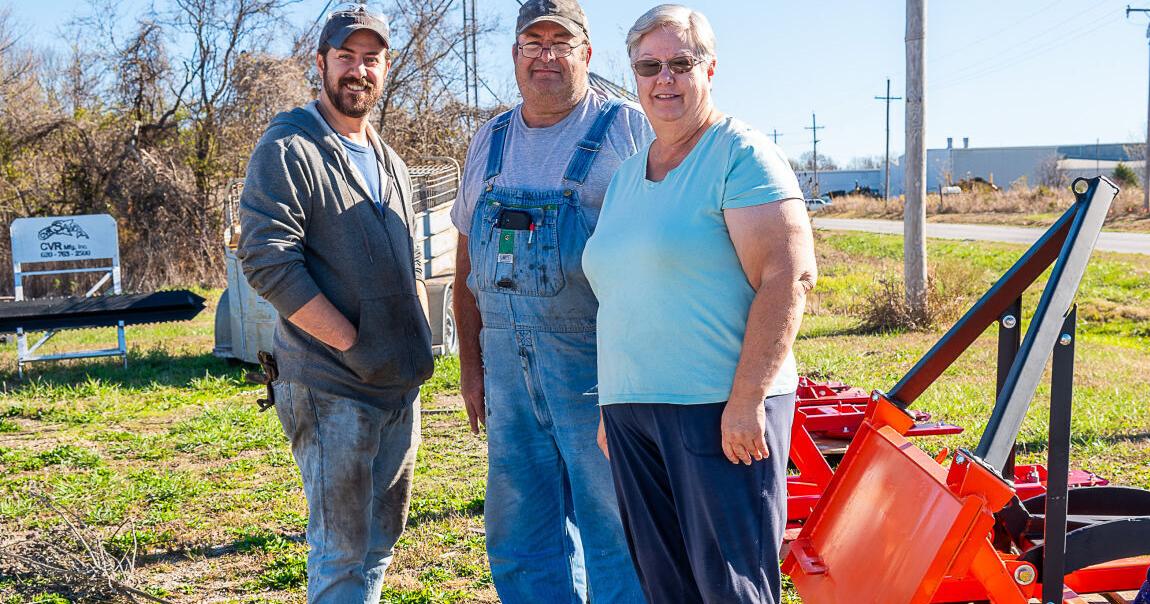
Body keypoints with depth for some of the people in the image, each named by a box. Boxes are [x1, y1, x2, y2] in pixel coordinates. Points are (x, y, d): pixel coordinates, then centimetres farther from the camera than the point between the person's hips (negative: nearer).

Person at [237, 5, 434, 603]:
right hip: (332, 390, -8)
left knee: (381, 539, 16)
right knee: (342, 552, -3)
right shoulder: (288, 149, -8)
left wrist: (418, 347, 8)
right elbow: (267, 261, -18)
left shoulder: (389, 164, 17)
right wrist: (354, 344, -19)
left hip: (401, 388, 8)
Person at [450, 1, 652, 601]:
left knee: (615, 528, 0)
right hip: (508, 362, 6)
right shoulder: (490, 141, 15)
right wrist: (470, 365, 14)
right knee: (518, 532, 12)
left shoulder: (626, 129, -2)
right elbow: (469, 259, 18)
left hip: (595, 361, -5)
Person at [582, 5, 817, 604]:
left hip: (721, 411, -7)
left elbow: (788, 277, -15)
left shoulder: (741, 155, -6)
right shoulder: (625, 176, 17)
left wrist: (747, 399, -21)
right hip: (633, 412, 7)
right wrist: (611, 408, 20)